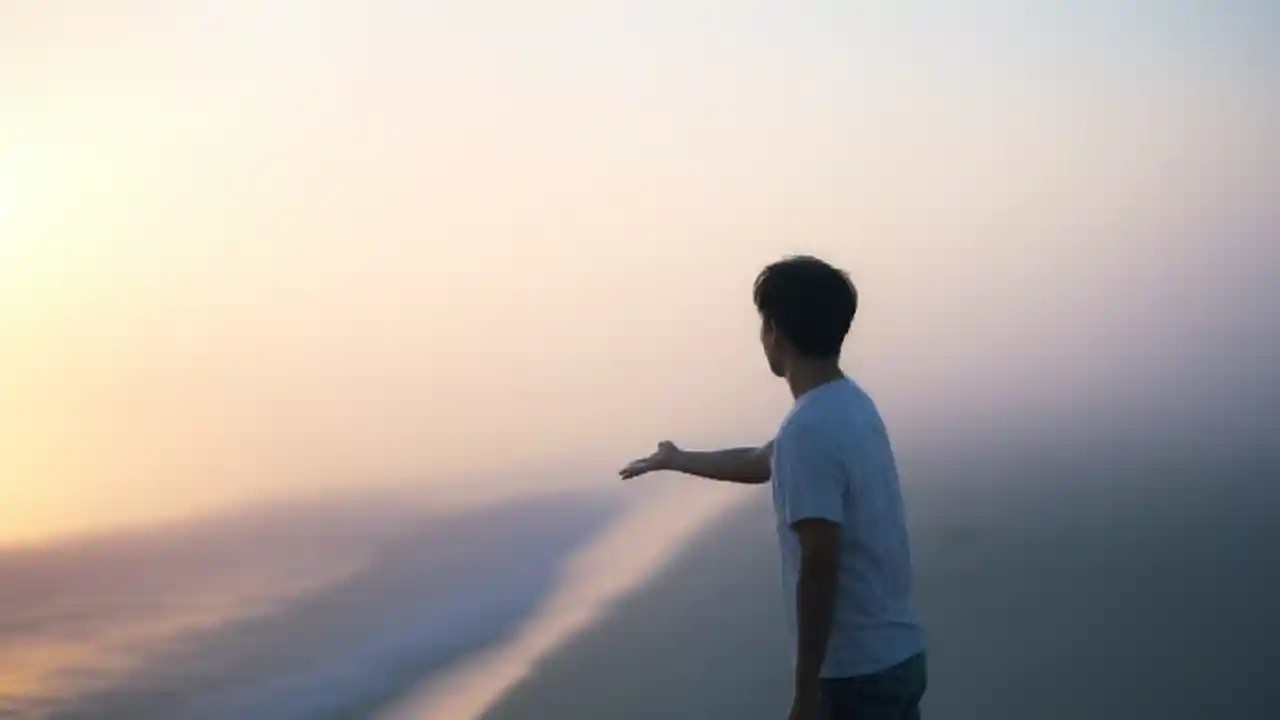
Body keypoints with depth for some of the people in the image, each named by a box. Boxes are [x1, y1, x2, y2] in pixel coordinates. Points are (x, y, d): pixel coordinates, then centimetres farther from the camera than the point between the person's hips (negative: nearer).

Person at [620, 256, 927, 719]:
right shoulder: (850, 405, 10)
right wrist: (674, 460, 43)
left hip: (856, 673, -9)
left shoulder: (809, 430, -21)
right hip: (898, 655, 9)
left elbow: (820, 564, -26)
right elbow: (760, 463, 28)